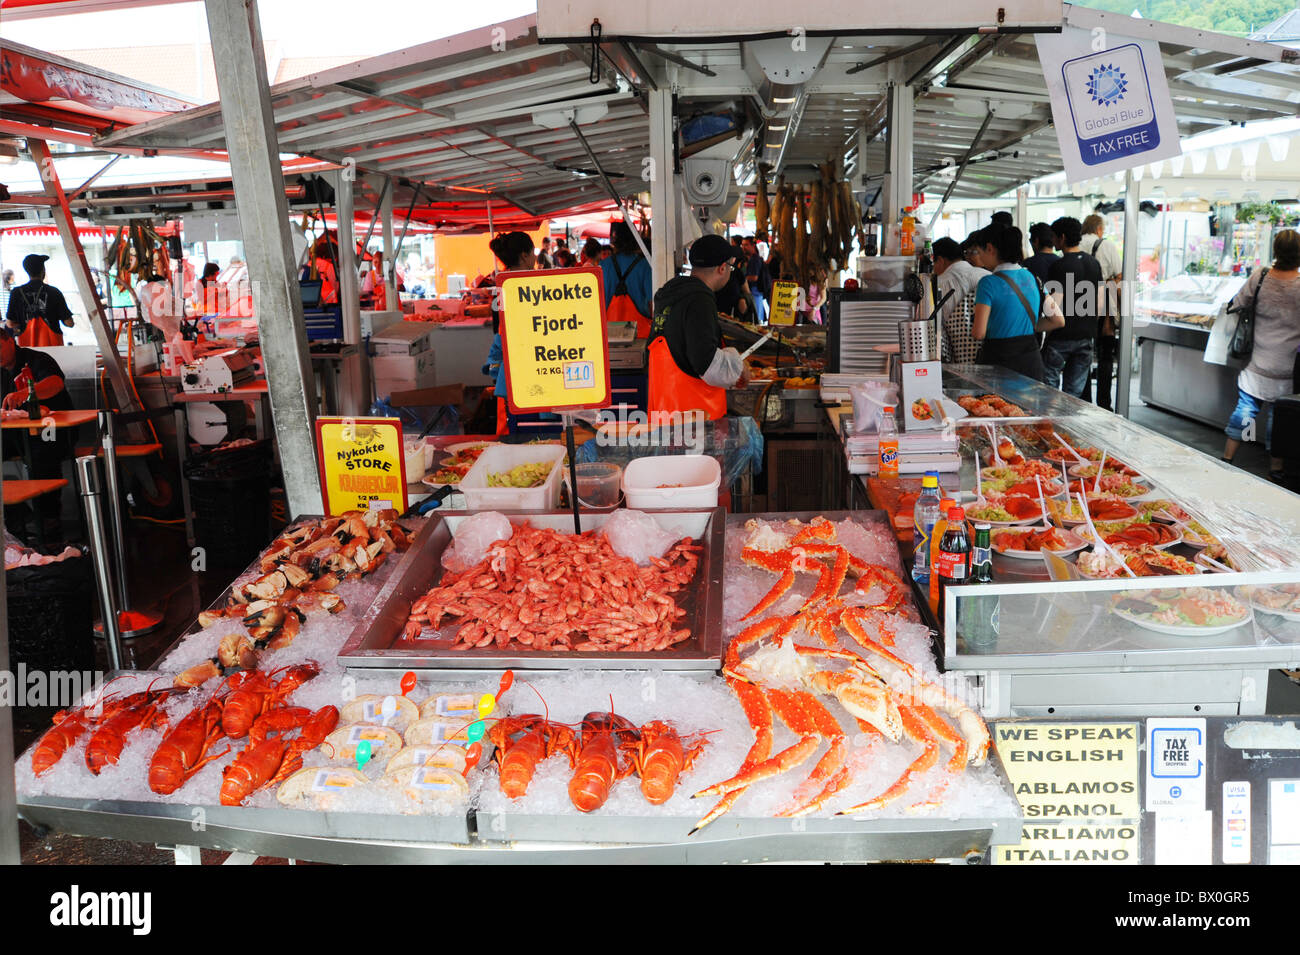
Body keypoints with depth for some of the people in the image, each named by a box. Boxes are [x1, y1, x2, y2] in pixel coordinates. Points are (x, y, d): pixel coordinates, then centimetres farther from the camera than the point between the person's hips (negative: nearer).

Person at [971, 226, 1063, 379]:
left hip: (999, 362, -6)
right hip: (1031, 361, 6)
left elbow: (978, 333, -17)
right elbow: (1058, 320, 10)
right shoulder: (1032, 277, 8)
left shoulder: (988, 283, -12)